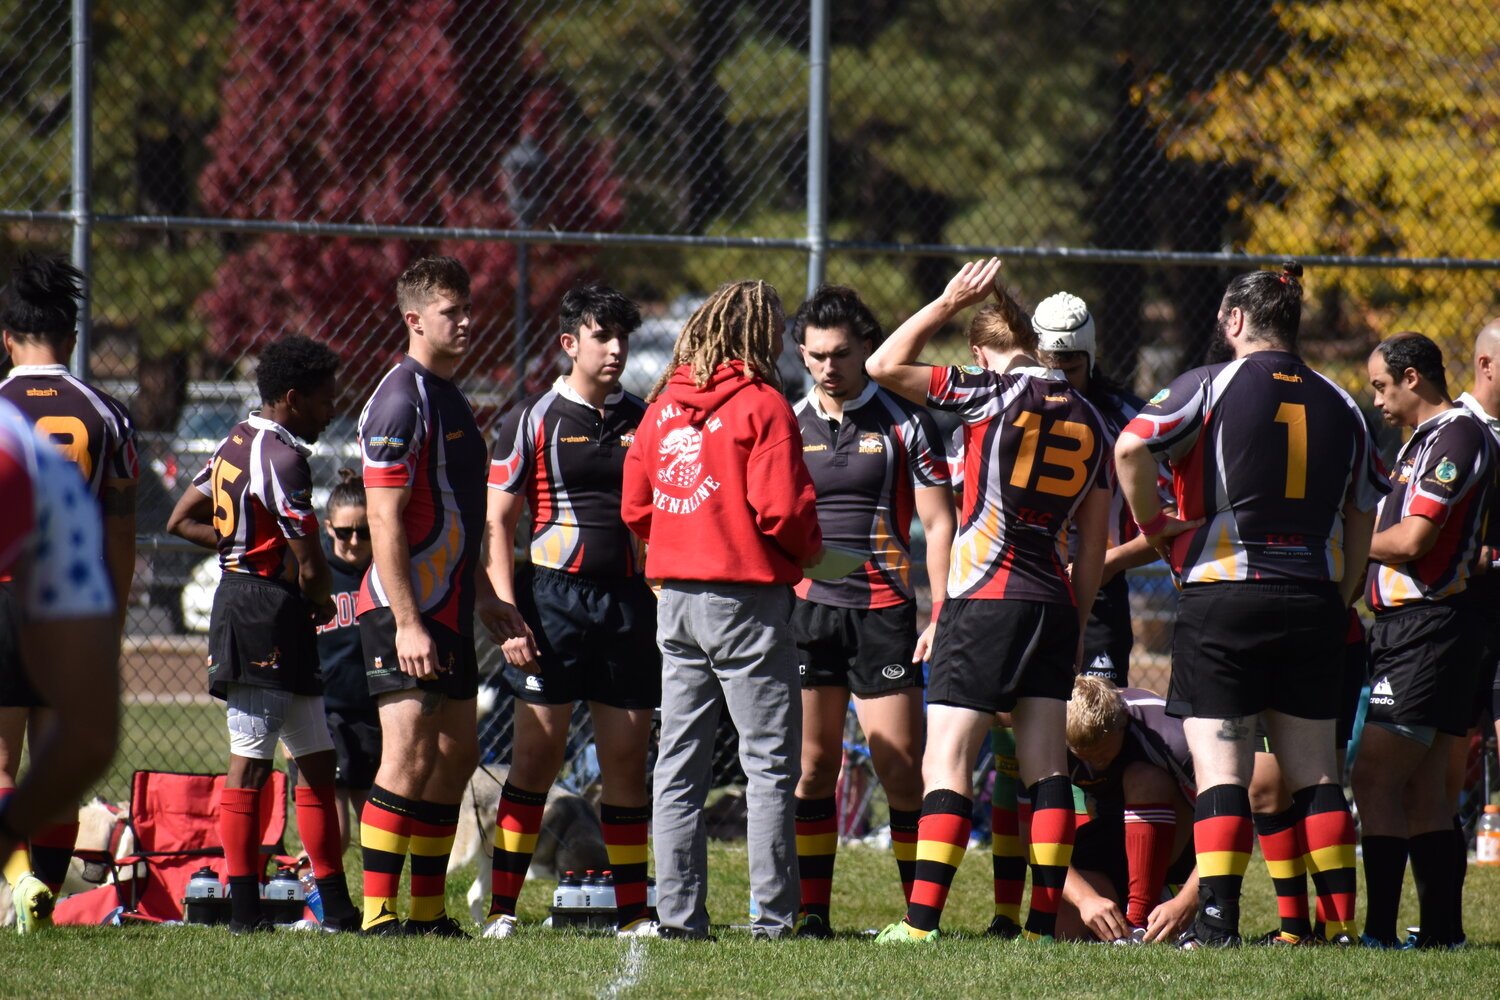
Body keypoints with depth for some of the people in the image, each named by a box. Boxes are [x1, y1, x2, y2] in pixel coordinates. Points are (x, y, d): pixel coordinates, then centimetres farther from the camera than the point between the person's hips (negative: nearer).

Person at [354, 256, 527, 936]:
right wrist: (406, 622, -24)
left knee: (457, 753, 12)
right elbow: (384, 519, -19)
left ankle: (427, 911, 18)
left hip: (447, 611, 10)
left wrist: (483, 599, 26)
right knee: (410, 757, -14)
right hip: (406, 611, -10)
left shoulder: (448, 396, 17)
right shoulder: (400, 401, -14)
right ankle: (378, 914, -14)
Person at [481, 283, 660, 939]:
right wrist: (508, 614, -10)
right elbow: (497, 521, -1)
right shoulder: (533, 420, 1)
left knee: (628, 761, 4)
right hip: (554, 596, -4)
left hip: (630, 600, 4)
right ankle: (501, 908, -2)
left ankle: (632, 911, 8)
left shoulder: (644, 422, 13)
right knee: (537, 755, -5)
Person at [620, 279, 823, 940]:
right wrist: (810, 553, 3)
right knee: (770, 763, -1)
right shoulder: (761, 405, -9)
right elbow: (781, 509, -15)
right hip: (747, 597, -6)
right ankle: (773, 917, -5)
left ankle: (678, 914, 7)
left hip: (676, 601, 6)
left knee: (679, 764, 9)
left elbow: (635, 506, 10)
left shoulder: (664, 405, 9)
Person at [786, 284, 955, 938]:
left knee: (902, 770, -6)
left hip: (883, 612, -3)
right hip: (806, 610, 3)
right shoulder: (791, 424, 9)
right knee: (811, 768, 3)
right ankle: (811, 911, 9)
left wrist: (941, 615, -8)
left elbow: (938, 524, 0)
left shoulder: (904, 423, 0)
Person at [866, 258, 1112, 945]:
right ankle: (1043, 922, 2)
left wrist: (948, 303, 1)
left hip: (985, 601, -6)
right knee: (1045, 767, 7)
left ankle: (921, 921, -12)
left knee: (946, 765, -5)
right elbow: (1093, 544, 14)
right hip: (1054, 606, 6)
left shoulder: (993, 393, -6)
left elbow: (885, 367, -7)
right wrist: (1076, 625, 20)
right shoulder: (1087, 418, 11)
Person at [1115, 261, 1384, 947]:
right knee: (1315, 769, 9)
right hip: (1313, 601, 4)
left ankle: (1217, 920, -14)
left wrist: (1156, 526, -2)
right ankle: (1341, 922, 6)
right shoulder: (1338, 405, 11)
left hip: (1223, 592, -4)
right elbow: (1361, 522, 13)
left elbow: (1131, 449, -15)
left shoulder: (1213, 385, -3)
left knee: (1221, 766, -5)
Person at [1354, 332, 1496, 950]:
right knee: (1424, 791, 10)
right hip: (1405, 626, 10)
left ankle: (1379, 932, -14)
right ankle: (1442, 931, 10)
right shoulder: (1423, 439, 20)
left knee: (1376, 780, -13)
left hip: (1428, 626, -10)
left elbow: (1412, 540, -18)